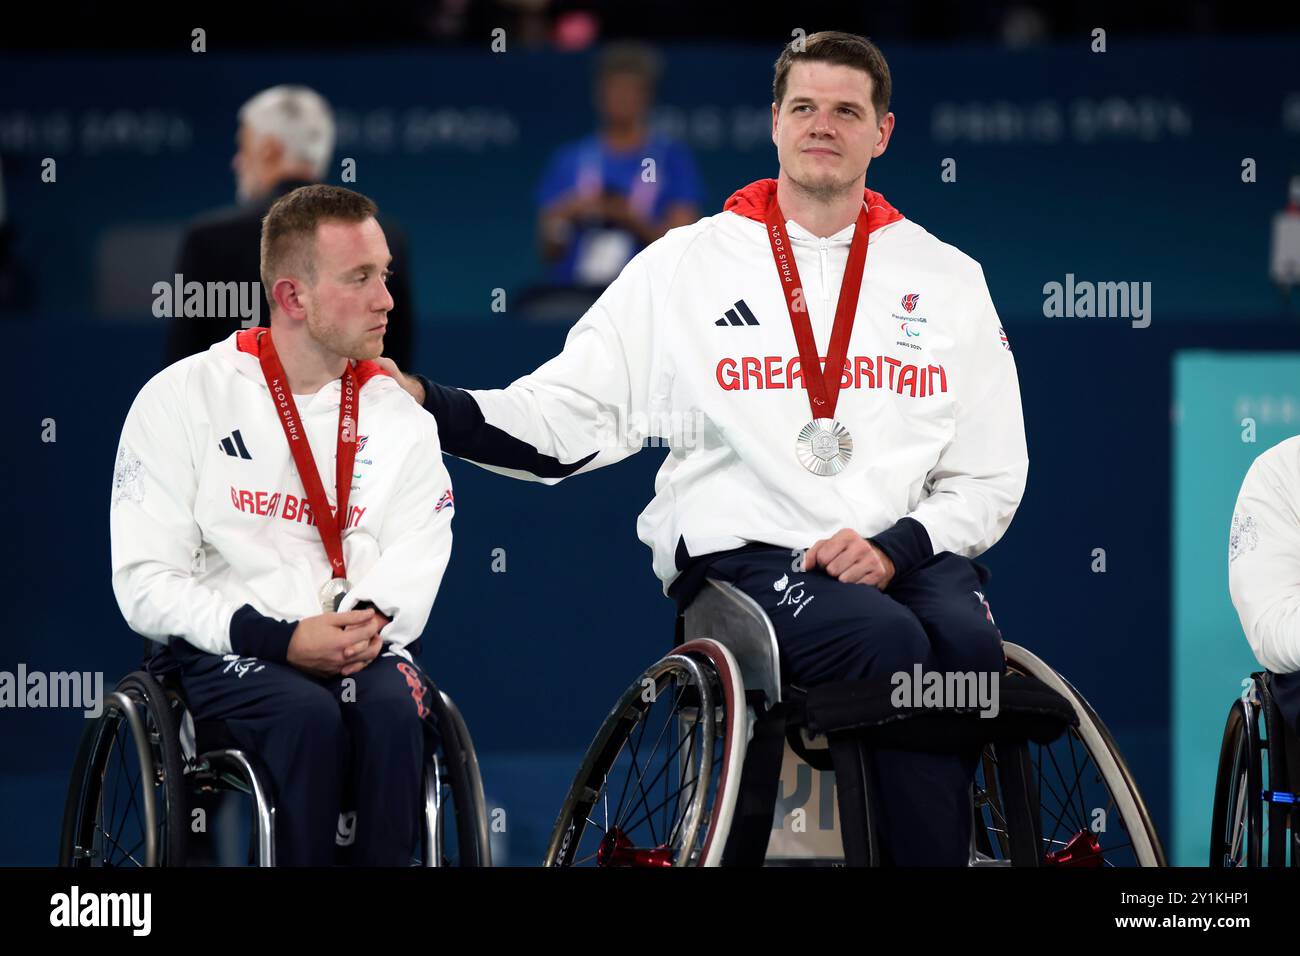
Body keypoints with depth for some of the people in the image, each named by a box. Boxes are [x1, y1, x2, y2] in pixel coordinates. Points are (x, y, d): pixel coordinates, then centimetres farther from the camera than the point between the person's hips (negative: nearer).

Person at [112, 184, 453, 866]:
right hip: (227, 650, -2)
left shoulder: (399, 414, 12)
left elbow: (416, 556, 2)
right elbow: (146, 581, -4)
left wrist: (374, 618, -23)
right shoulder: (182, 398, 2)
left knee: (393, 707, -32)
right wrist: (281, 639, -16)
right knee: (310, 715, -35)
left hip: (362, 645, 2)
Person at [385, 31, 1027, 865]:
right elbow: (562, 421, 9)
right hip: (742, 556, -2)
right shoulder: (689, 265, 13)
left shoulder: (947, 279, 17)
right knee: (888, 641, -34)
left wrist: (898, 545, -6)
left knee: (965, 639, -34)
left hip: (909, 556, 2)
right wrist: (422, 402, -8)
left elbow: (993, 478, 14)